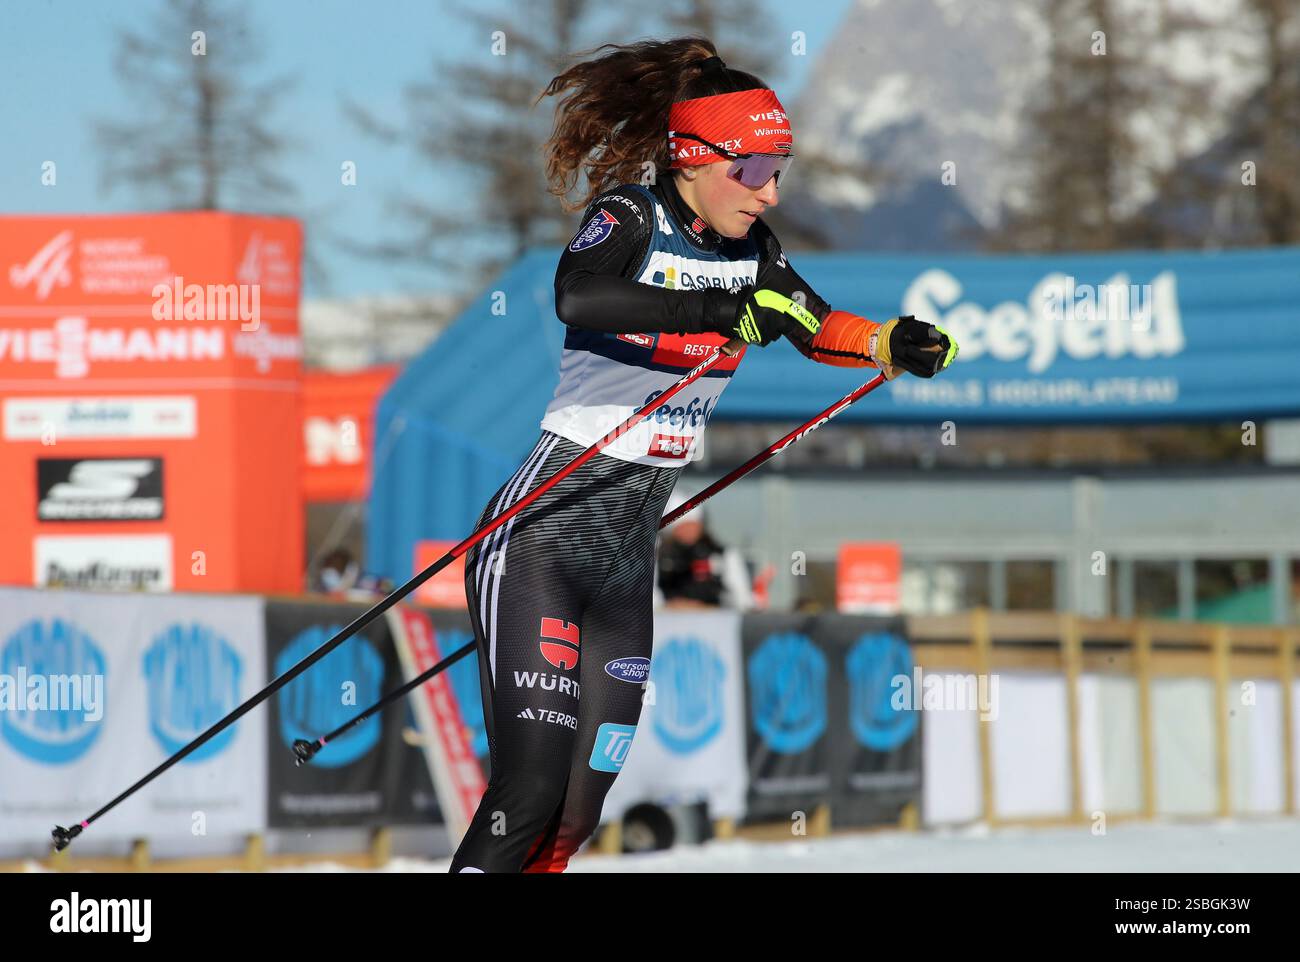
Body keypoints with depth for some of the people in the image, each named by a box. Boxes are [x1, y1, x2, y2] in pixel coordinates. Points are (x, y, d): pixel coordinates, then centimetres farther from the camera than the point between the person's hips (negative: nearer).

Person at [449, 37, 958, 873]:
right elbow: (578, 296, -34)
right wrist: (726, 311, -39)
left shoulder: (747, 247, 7)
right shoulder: (631, 213, -12)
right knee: (531, 793, -17)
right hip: (542, 534, -7)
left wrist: (894, 344, 4)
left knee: (579, 812, 3)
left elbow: (815, 327, 23)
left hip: (629, 555, 7)